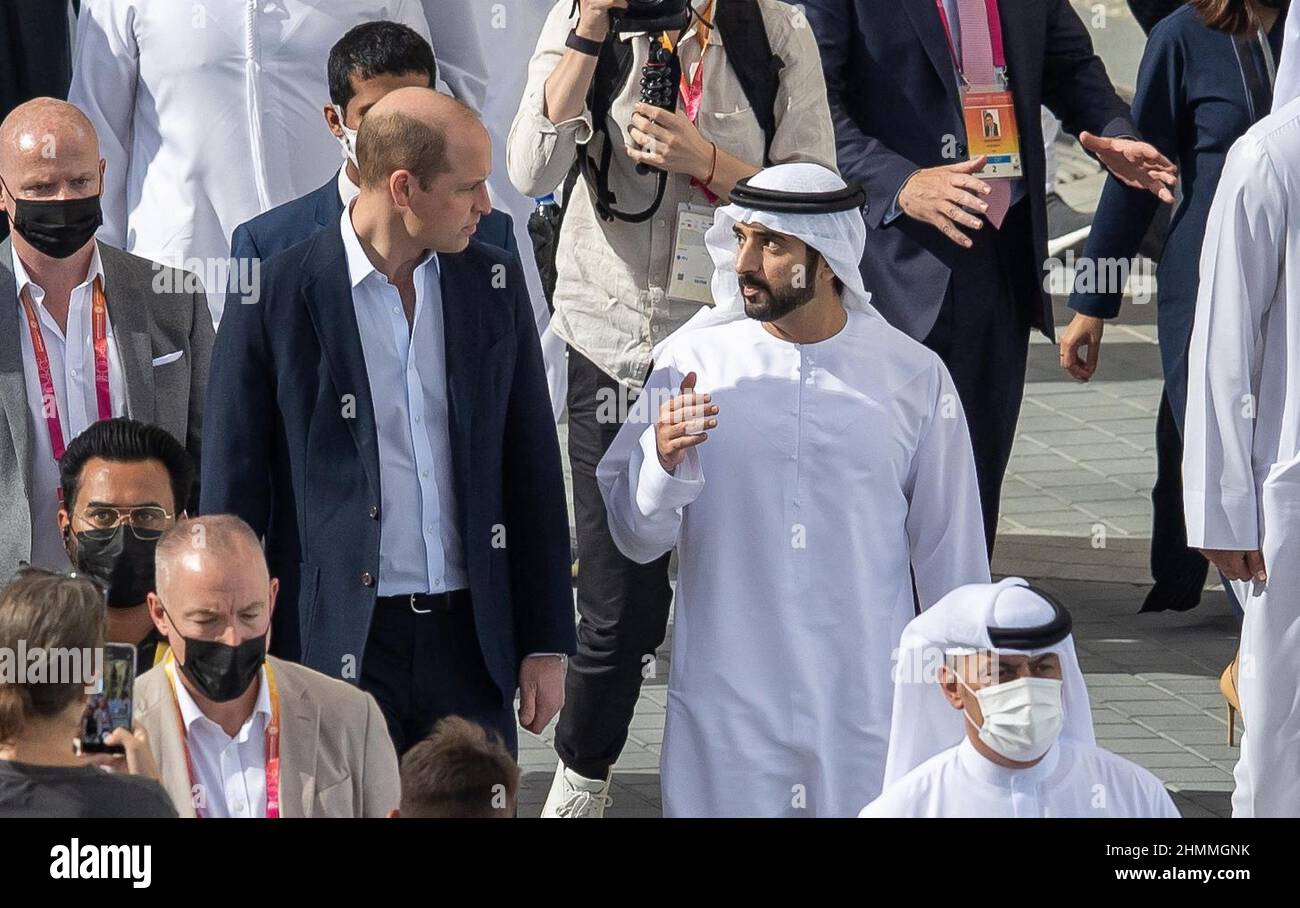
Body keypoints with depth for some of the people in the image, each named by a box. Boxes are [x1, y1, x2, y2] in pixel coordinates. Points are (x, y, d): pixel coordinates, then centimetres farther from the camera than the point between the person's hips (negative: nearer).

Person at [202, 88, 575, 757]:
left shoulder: (493, 284, 7)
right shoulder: (274, 299, -6)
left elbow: (532, 469, 11)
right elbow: (232, 493, -2)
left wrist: (547, 645, 9)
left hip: (469, 641, 4)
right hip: (338, 645, -4)